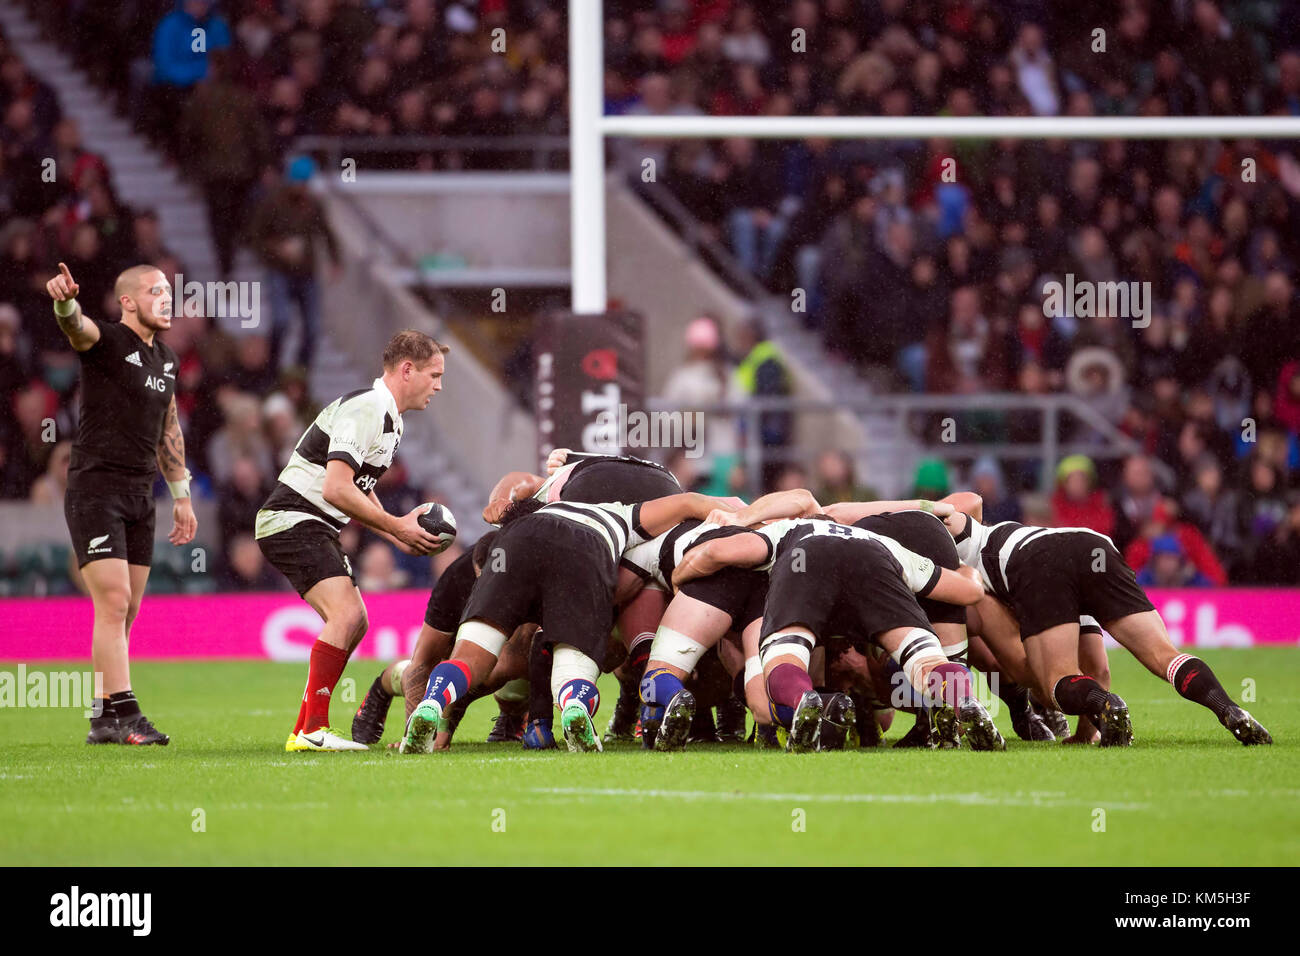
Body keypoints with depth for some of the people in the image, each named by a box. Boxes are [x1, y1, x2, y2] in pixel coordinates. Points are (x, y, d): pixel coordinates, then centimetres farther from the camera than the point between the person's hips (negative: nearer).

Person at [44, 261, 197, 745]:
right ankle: (123, 714, -17)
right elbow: (76, 326, -31)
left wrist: (181, 495, 24)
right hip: (95, 491, -7)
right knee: (114, 604, -15)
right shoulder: (105, 340, -7)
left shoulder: (165, 359, 15)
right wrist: (65, 301, -55)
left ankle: (103, 719, 12)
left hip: (139, 497, 7)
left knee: (126, 612, 7)